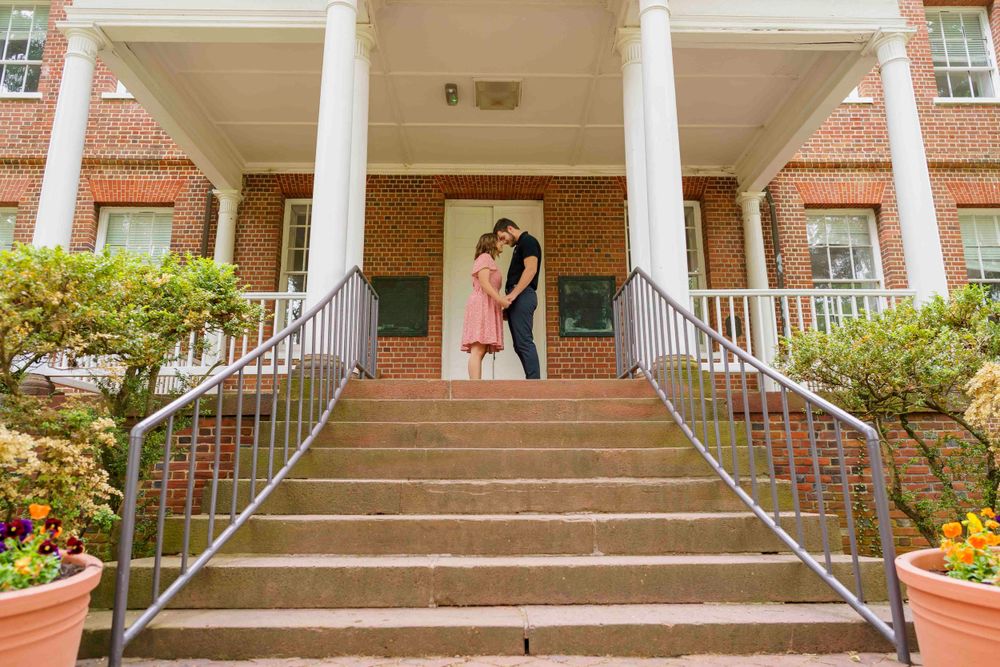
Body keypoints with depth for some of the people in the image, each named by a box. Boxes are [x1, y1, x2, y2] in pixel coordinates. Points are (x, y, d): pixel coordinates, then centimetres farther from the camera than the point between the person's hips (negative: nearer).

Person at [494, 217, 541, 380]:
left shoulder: (528, 241, -4)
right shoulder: (520, 246, 25)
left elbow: (531, 269, -16)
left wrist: (513, 294, -20)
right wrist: (510, 297, 14)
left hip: (523, 296, -10)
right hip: (517, 297, 10)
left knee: (524, 342, -13)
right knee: (519, 344, 6)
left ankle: (534, 380, -14)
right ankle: (532, 379, 6)